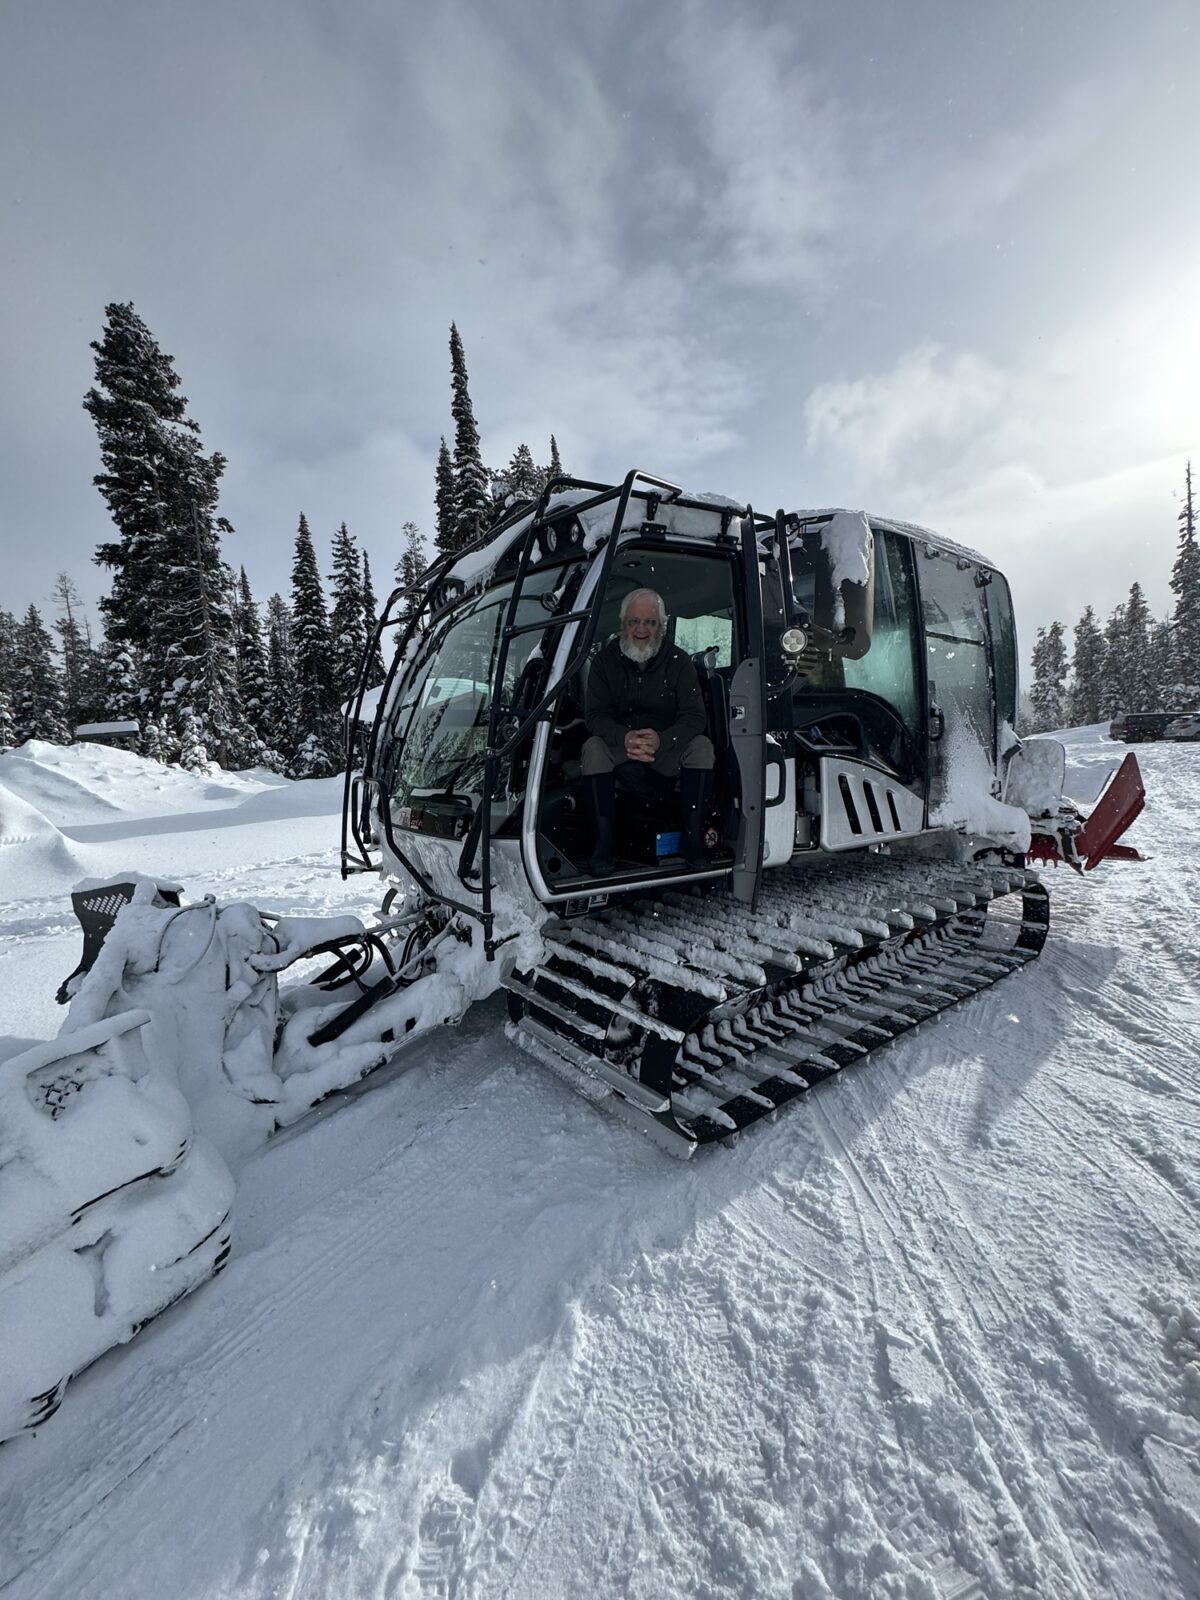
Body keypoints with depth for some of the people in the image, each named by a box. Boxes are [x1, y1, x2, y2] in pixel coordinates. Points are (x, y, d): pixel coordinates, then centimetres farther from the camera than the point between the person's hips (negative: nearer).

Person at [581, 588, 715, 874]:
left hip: (668, 746, 0)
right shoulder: (606, 660, -2)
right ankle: (604, 842, -25)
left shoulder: (678, 660, -4)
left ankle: (693, 839, -25)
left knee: (701, 746, -27)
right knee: (593, 748, -29)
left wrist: (661, 740, -35)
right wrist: (624, 737, -33)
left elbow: (694, 716, -13)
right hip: (619, 745, 0)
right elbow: (595, 714, -11)